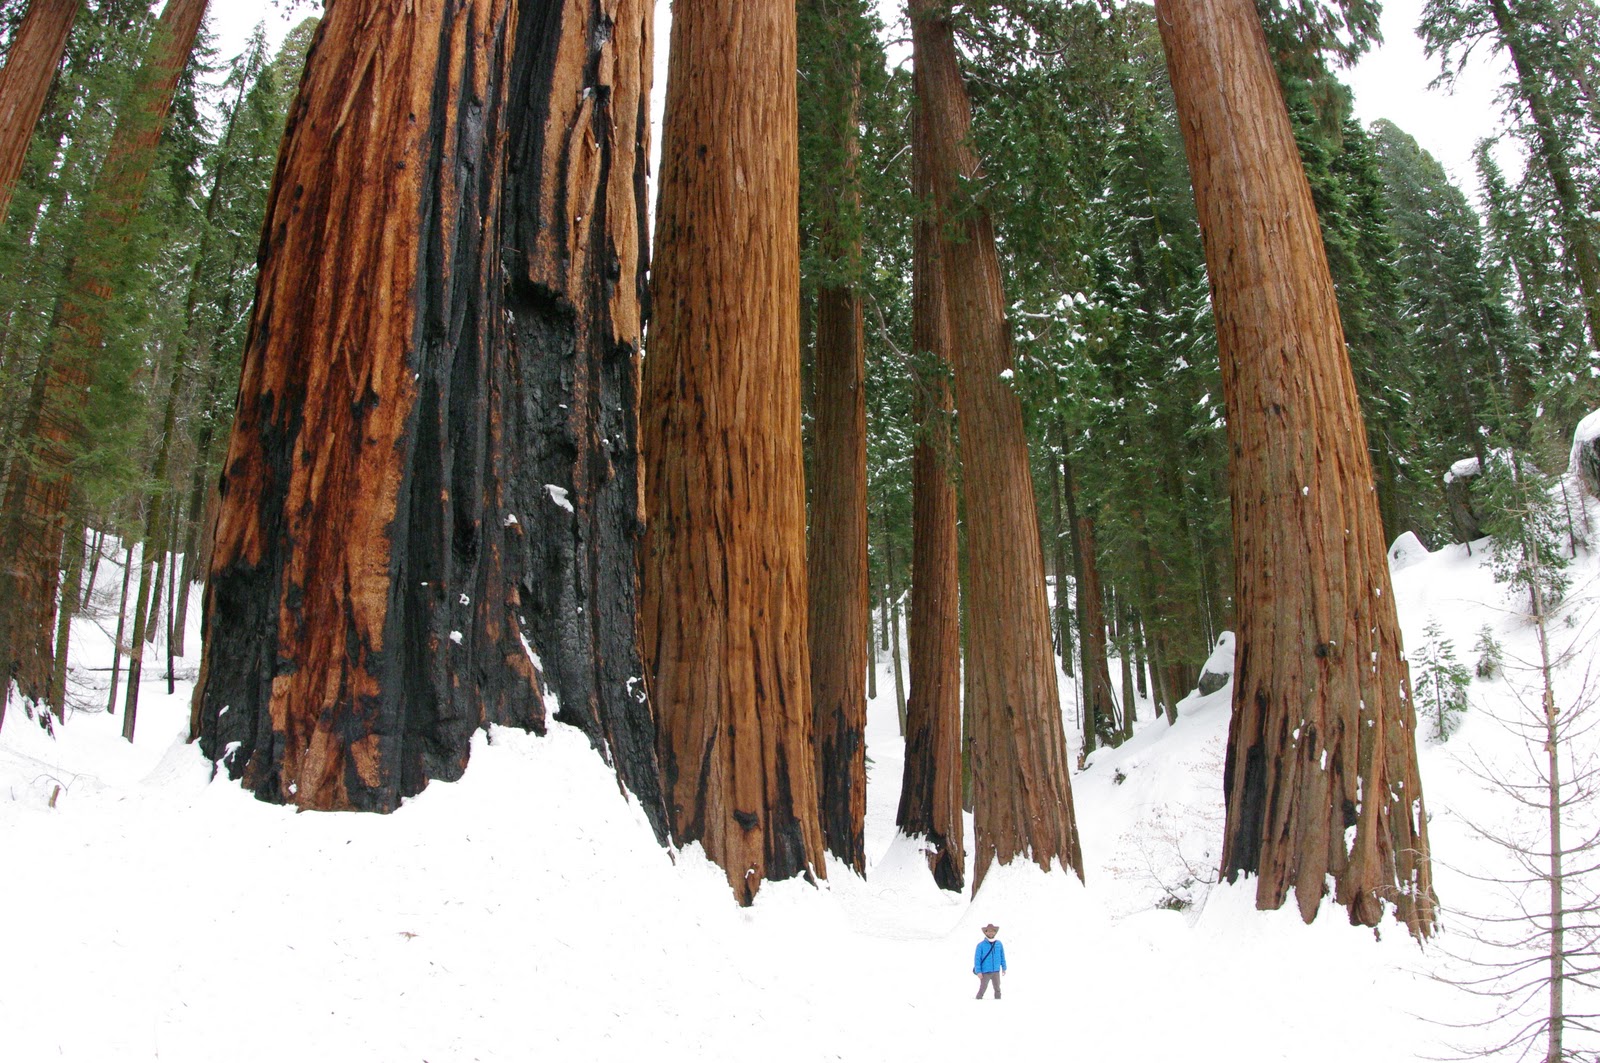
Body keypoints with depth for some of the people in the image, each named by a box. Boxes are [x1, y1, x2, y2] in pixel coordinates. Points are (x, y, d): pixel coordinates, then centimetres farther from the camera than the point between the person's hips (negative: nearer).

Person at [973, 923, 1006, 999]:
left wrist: (1004, 967, 13)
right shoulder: (981, 945, -11)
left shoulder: (999, 944, 0)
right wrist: (978, 972, -15)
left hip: (996, 972, 3)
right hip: (985, 972, -3)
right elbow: (977, 959, -10)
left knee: (997, 989, 9)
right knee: (982, 989, -2)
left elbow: (1002, 956, 10)